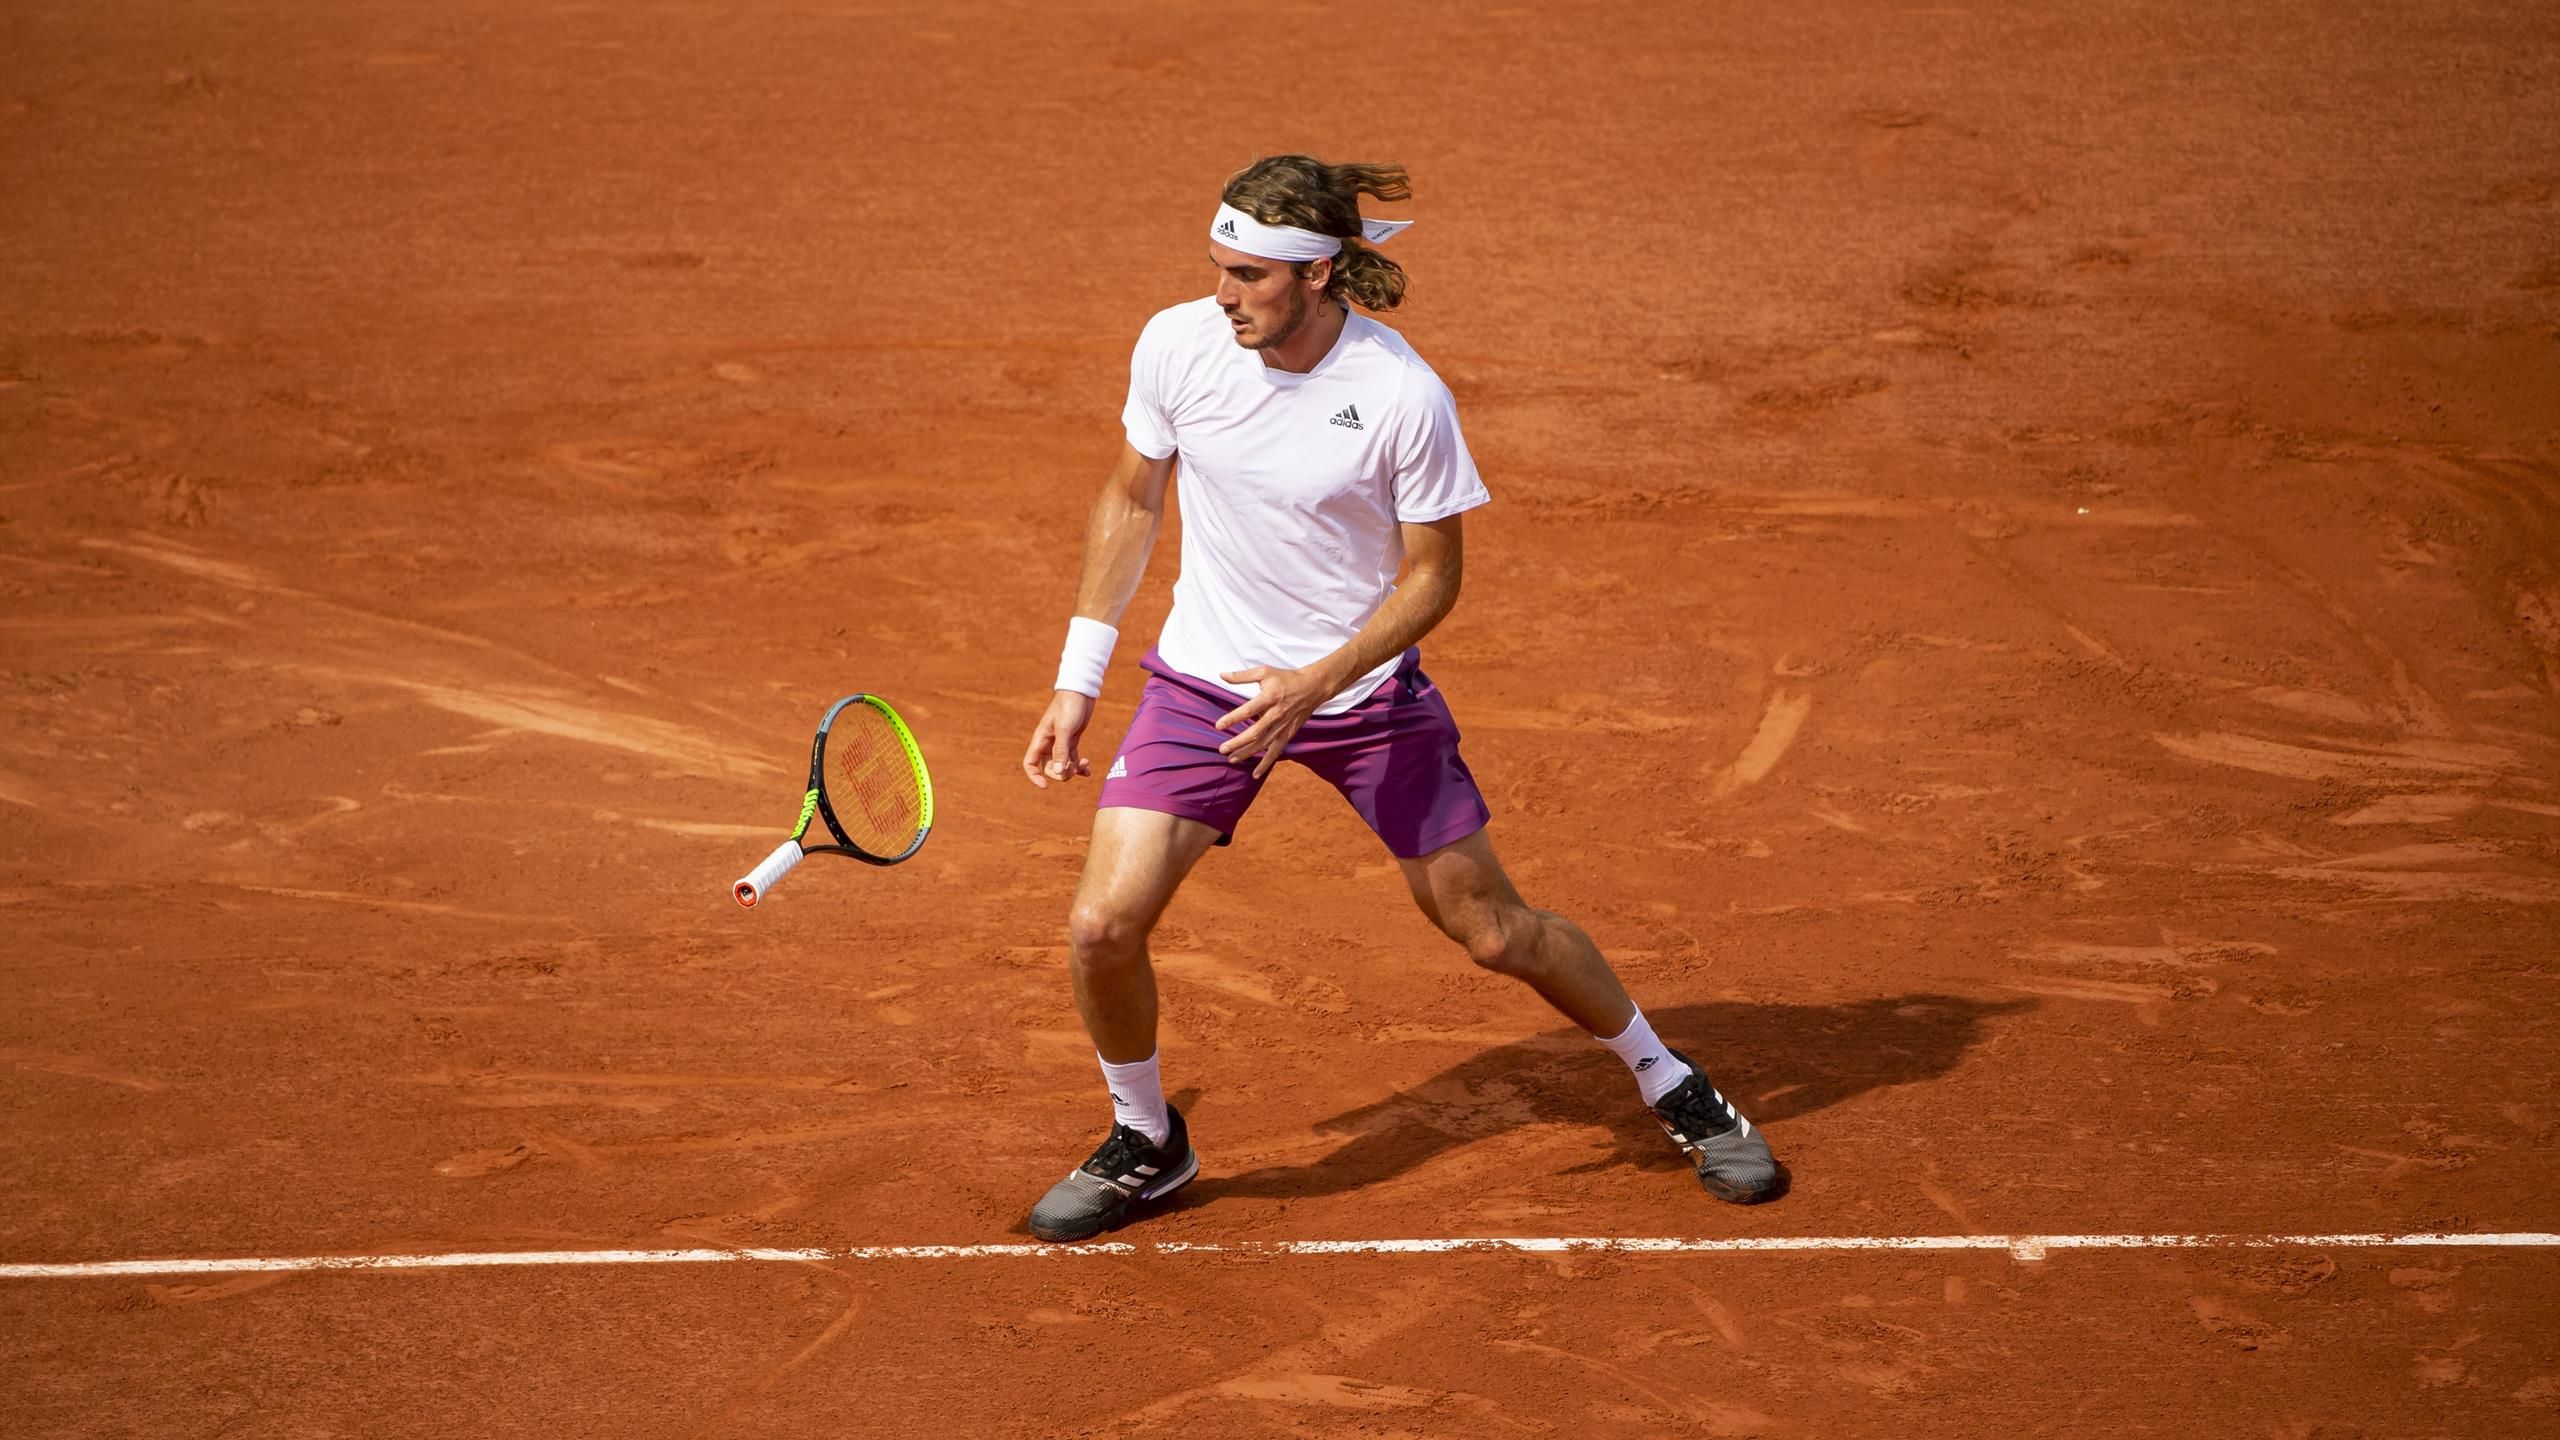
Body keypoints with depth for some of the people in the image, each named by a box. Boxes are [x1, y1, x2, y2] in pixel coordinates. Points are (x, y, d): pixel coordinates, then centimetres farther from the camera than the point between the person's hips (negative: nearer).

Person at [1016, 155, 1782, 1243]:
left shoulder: (1404, 397, -22)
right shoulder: (1177, 345, -13)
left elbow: (1432, 576, -11)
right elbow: (1131, 500, 4)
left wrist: (1318, 682, -24)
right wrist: (1077, 678, 2)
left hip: (1366, 692, -2)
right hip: (1205, 682, 2)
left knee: (1495, 934, 6)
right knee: (1104, 923, -12)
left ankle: (1670, 1086, 32)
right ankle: (1146, 1144, 16)